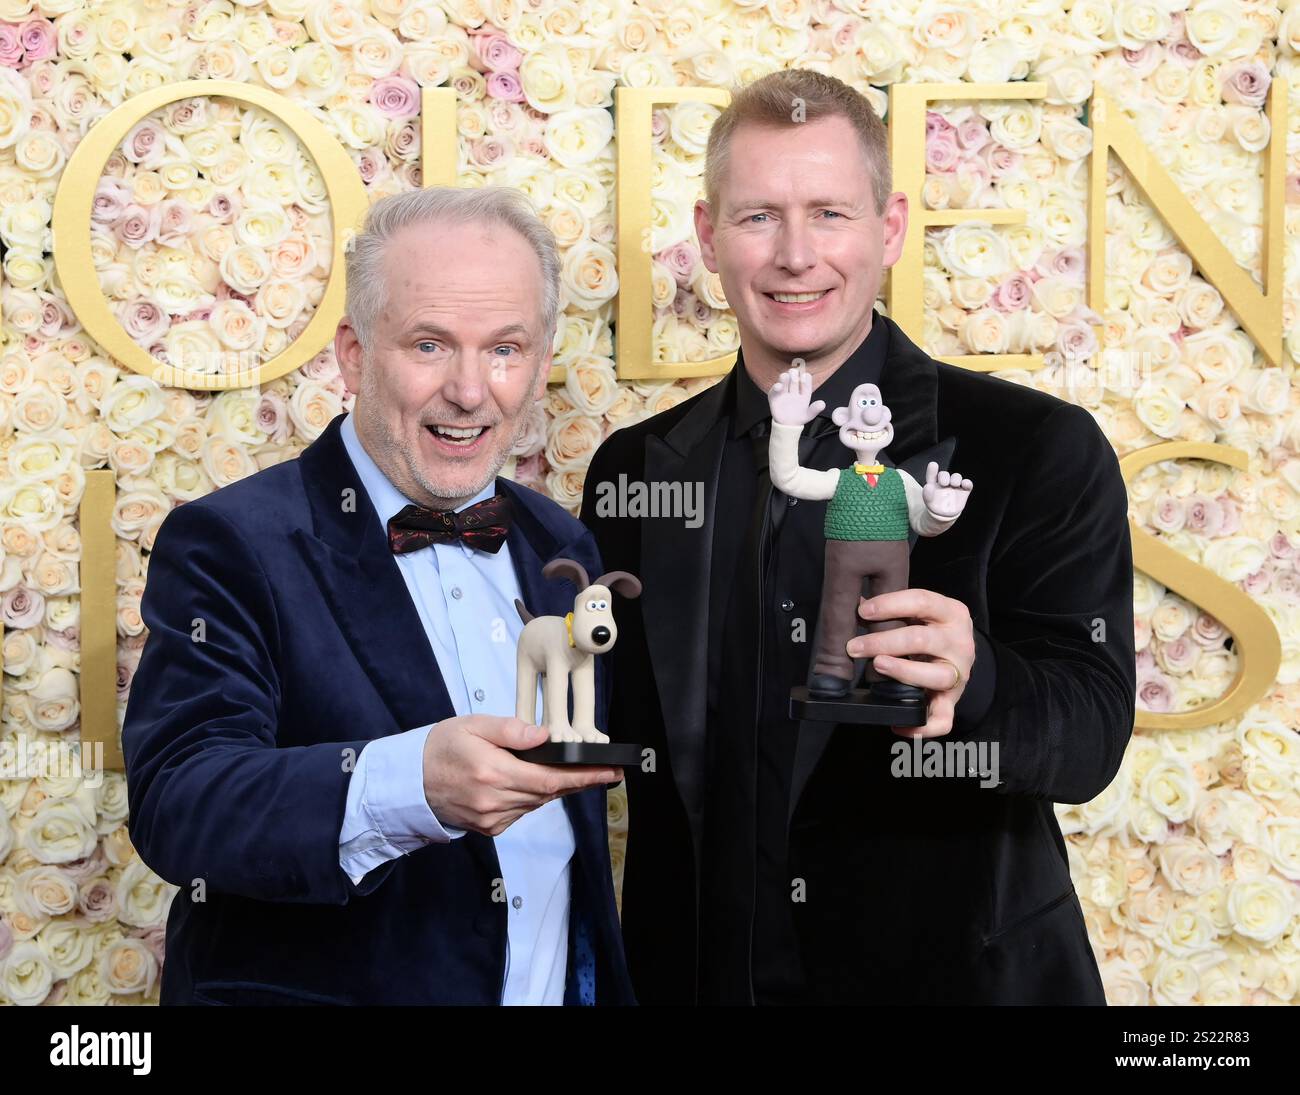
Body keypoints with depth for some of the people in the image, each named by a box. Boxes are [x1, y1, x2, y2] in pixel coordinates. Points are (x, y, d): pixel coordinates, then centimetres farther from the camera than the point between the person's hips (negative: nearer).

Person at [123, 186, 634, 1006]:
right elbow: (175, 803, -25)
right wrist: (407, 784, -40)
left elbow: (582, 796, 8)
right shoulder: (228, 545, -14)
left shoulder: (564, 548, 3)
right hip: (314, 986, -5)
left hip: (565, 985, 5)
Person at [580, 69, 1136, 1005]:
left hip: (955, 972, -2)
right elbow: (605, 733, 8)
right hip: (701, 975, 3)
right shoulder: (635, 471, 1)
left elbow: (1091, 735, -15)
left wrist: (970, 687, -35)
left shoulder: (1041, 452, -9)